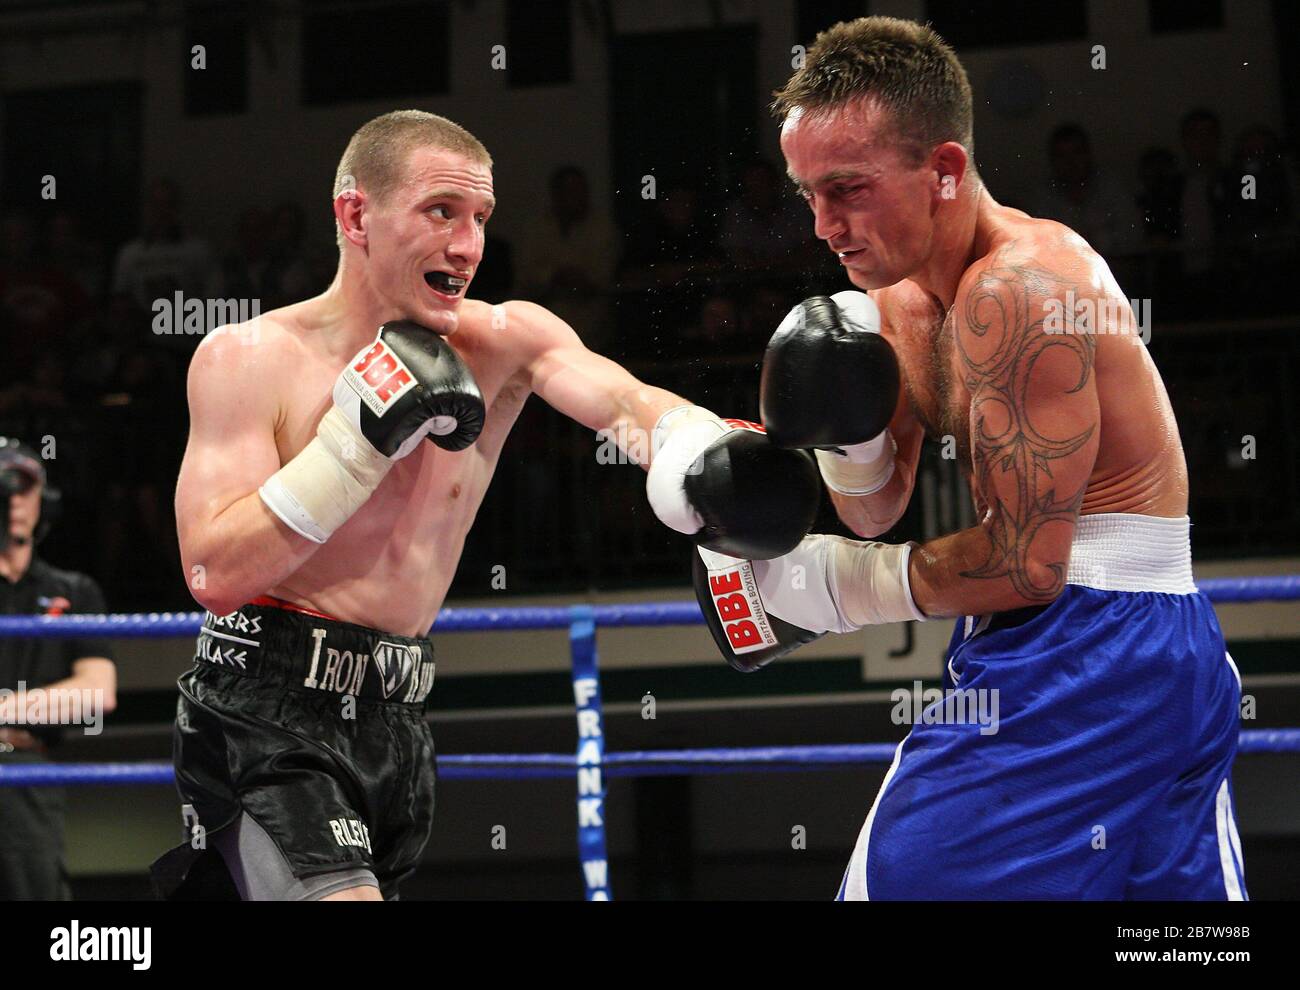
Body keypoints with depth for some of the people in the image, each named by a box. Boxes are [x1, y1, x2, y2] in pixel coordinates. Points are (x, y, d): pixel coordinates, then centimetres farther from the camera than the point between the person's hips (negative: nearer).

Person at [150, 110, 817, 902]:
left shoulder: (502, 344, 1)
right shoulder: (248, 360, -9)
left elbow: (620, 398, -19)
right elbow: (215, 574, -16)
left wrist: (697, 450, -41)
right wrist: (360, 437, -22)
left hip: (393, 717, 5)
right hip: (266, 717, -5)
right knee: (341, 892, -24)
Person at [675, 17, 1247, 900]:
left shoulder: (1017, 289, -19)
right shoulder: (901, 302, 10)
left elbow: (1025, 561, -21)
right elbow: (879, 509, 16)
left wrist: (834, 581, -11)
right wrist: (842, 423, -5)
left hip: (1085, 653, -10)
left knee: (901, 878, -5)